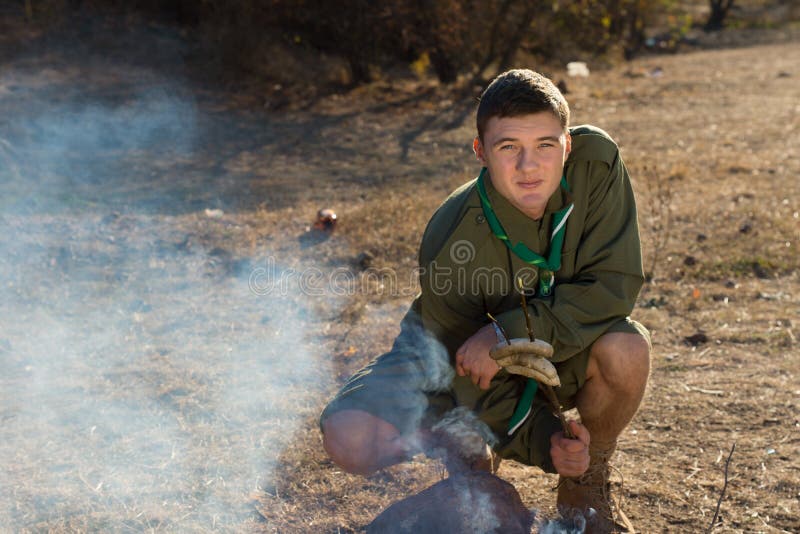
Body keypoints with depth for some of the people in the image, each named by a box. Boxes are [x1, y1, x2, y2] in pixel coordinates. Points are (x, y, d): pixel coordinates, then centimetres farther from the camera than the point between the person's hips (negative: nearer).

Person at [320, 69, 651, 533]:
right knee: (350, 440, -25)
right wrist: (545, 443, -39)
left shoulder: (596, 161, -25)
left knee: (625, 348, -33)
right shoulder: (450, 243, -30)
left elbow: (615, 285, -24)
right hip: (452, 356, -1)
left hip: (562, 353, 2)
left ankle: (587, 483, -1)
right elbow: (480, 393, -22)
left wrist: (510, 333, -33)